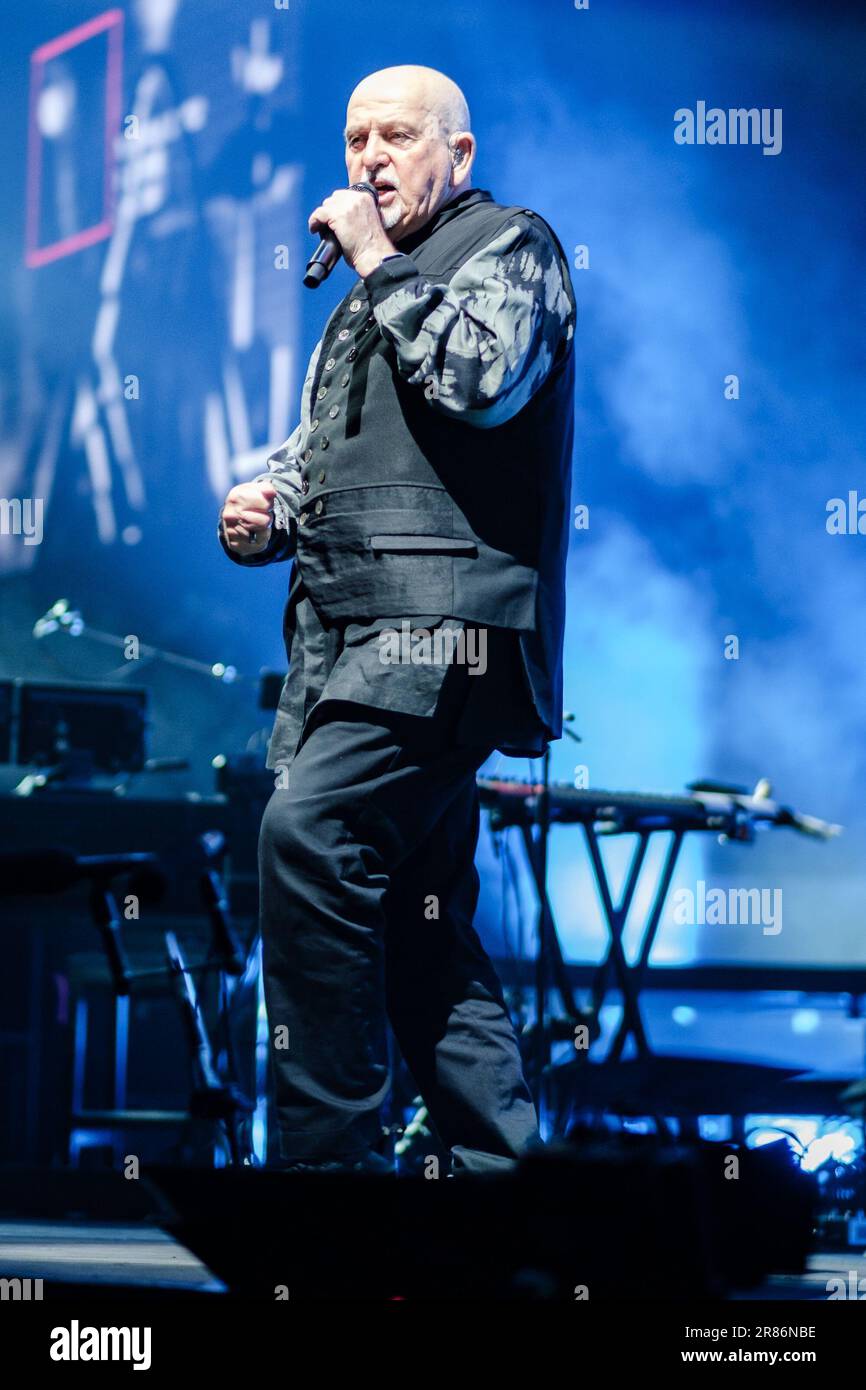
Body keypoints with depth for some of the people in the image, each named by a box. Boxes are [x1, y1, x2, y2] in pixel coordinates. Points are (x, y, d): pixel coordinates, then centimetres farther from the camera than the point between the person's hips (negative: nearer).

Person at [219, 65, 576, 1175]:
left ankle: (325, 1146, -24)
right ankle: (500, 1159, 10)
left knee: (309, 834, -24)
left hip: (439, 625, -9)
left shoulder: (510, 244, 5)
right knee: (418, 921, 6)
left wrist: (380, 264, -8)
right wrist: (257, 513, 10)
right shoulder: (367, 295, 29)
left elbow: (479, 374, -16)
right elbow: (309, 455, 31)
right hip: (345, 635, 9)